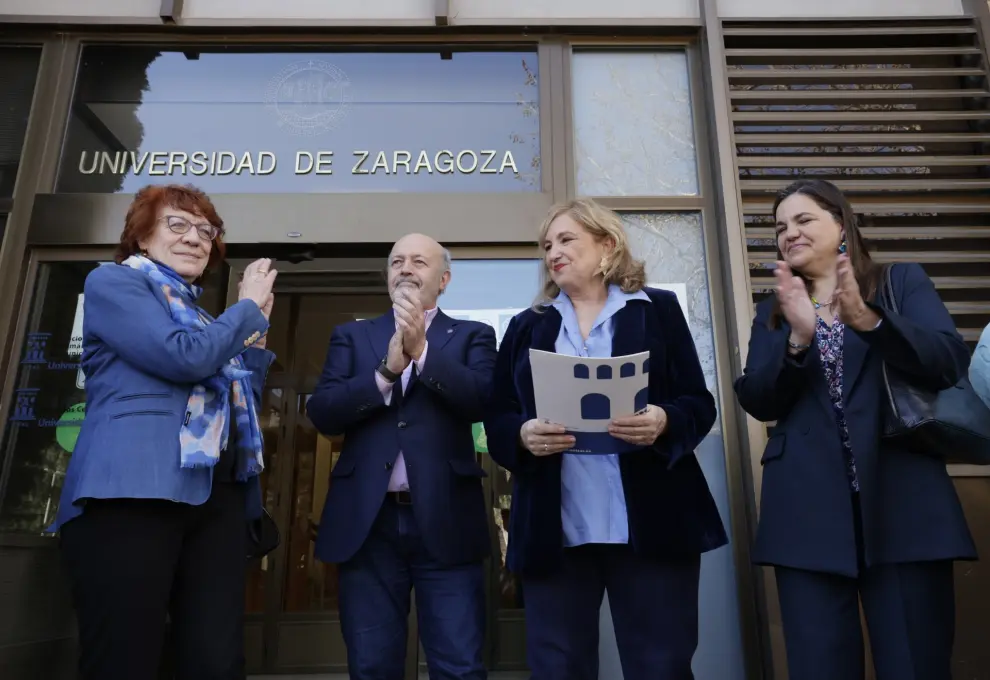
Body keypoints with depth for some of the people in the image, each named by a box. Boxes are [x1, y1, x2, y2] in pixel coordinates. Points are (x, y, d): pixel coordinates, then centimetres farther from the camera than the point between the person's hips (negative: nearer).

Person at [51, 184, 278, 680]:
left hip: (219, 500, 7)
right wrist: (249, 306, 4)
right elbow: (184, 358, -11)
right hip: (134, 491, -6)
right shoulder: (112, 282, 7)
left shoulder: (202, 317, 26)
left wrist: (256, 330, 16)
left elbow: (241, 403, 23)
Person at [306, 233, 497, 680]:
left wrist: (421, 349, -16)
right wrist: (386, 370, -13)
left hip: (445, 521, -1)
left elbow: (483, 402, -9)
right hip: (367, 523, 2)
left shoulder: (473, 336, 9)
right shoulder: (352, 336, 13)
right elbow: (322, 413, -1)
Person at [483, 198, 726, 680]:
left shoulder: (658, 310, 9)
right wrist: (523, 435, -13)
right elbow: (496, 420, 10)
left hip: (651, 523, -1)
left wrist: (664, 422, -18)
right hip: (553, 530, 2)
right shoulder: (526, 327, 14)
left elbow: (699, 405, 4)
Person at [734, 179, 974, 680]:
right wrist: (798, 338, -16)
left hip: (902, 505, -1)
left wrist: (868, 320, -22)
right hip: (809, 515, 2)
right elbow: (758, 403, 1)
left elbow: (951, 363, -6)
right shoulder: (772, 312, 14)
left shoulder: (904, 282, 10)